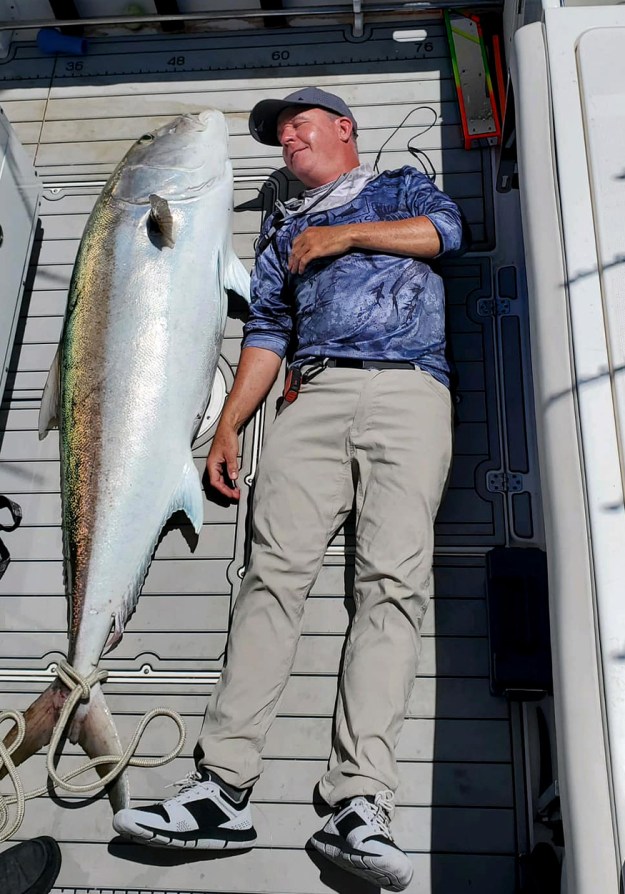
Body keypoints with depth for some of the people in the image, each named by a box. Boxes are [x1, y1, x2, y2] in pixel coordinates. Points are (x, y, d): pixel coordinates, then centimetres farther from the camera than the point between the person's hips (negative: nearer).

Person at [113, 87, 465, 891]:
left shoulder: (403, 188, 27)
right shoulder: (284, 229, 33)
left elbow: (445, 229, 4)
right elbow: (266, 332, 22)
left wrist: (341, 235, 8)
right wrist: (227, 427, 10)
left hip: (408, 388, -2)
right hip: (315, 394, 3)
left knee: (394, 578, -19)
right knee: (275, 568, -17)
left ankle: (358, 803, -23)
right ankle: (222, 786, -21)